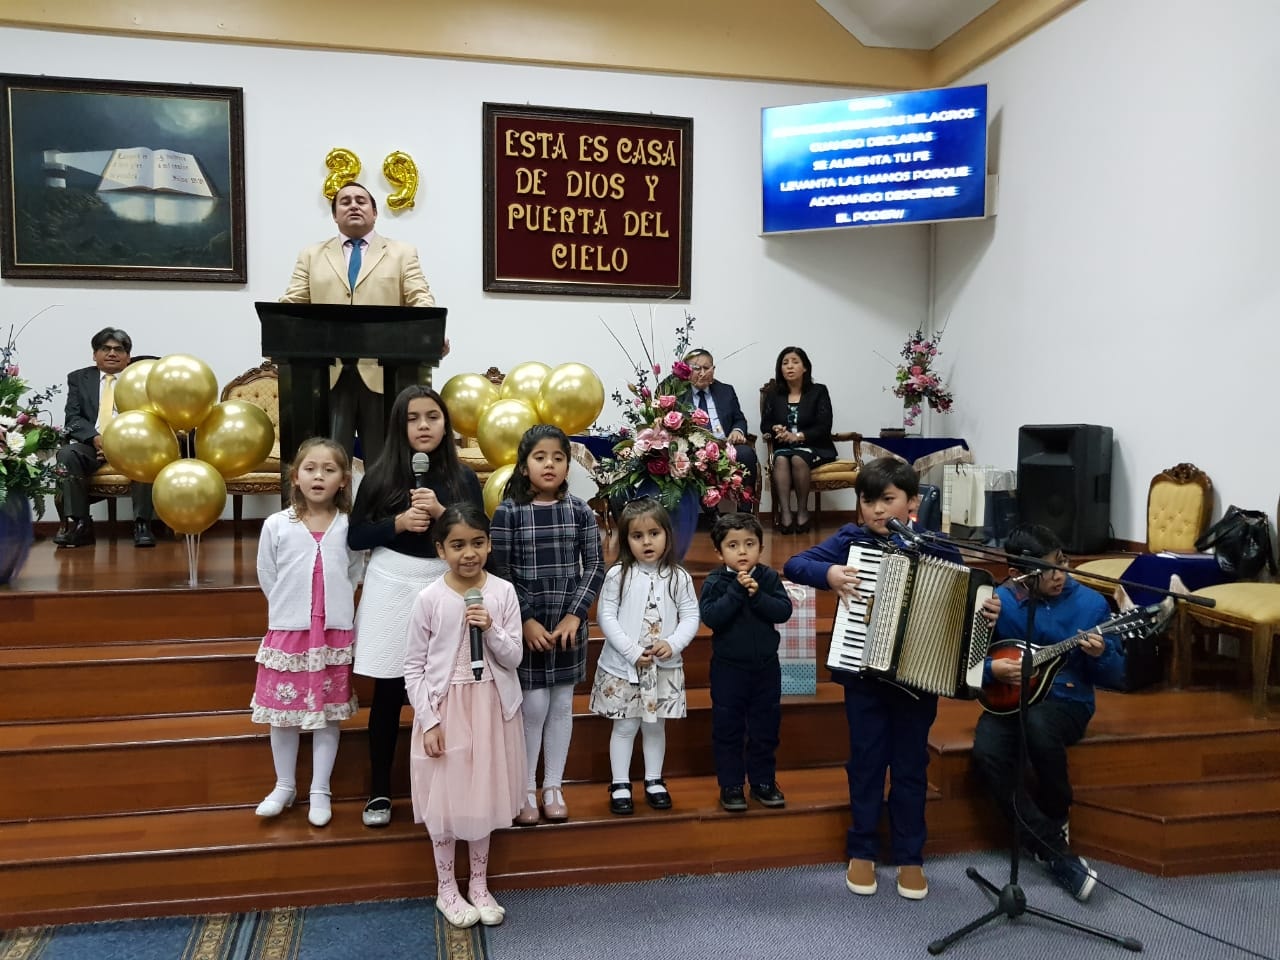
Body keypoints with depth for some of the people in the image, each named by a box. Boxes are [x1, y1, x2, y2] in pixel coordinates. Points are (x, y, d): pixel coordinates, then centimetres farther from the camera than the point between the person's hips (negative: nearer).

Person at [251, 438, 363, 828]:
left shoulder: (350, 527, -4)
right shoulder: (276, 526, -4)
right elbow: (267, 578, 4)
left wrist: (331, 609, 4)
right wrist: (292, 611, 5)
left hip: (334, 633, 0)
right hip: (287, 631, 0)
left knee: (328, 712, 8)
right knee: (283, 711, 10)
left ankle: (320, 792, 21)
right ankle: (285, 786, 28)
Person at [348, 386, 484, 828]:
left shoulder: (463, 478, 3)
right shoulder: (381, 474, 2)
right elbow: (355, 537, 3)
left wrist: (441, 513, -15)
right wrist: (398, 523, -12)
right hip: (392, 588, 0)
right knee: (388, 694, 7)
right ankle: (380, 792, 23)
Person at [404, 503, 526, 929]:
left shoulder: (503, 592, -6)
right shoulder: (430, 598, -10)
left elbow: (513, 658, -4)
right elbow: (413, 667, -5)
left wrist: (491, 630, -22)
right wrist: (428, 720, -10)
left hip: (490, 707, 2)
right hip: (444, 708, -2)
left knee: (483, 795, 13)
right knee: (445, 797, 8)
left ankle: (479, 885, 31)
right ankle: (446, 889, 28)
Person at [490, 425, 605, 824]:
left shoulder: (580, 512, 0)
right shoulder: (508, 511, -7)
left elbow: (594, 567, 0)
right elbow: (501, 573, -7)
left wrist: (574, 615, -9)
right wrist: (526, 621, -12)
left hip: (569, 625, 3)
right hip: (526, 625, -3)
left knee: (562, 705, 11)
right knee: (533, 705, 1)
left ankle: (553, 787, 25)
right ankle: (526, 789, 18)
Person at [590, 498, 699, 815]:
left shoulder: (678, 577, -2)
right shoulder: (618, 575, -7)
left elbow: (690, 616, 0)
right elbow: (606, 616, -8)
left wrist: (672, 644, -17)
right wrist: (632, 652, -15)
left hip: (665, 668, 2)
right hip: (622, 666, -2)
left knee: (656, 726, 14)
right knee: (625, 726, 7)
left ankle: (654, 781, 30)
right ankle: (620, 785, 20)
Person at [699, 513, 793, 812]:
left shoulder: (769, 578, -4)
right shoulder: (714, 582, -10)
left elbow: (784, 611, -13)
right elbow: (711, 617, -23)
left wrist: (757, 595, -25)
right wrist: (737, 590, -27)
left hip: (766, 666, 2)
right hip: (728, 668, -2)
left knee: (765, 727, 12)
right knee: (728, 729, 6)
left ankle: (763, 781, 27)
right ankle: (730, 785, 19)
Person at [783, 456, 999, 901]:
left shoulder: (936, 547, -3)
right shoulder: (849, 540, -4)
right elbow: (793, 565, -6)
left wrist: (987, 611, -15)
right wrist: (828, 573, -23)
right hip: (863, 672, 0)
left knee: (911, 765, 11)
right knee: (867, 760, 10)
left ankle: (910, 856, 25)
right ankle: (862, 851, 26)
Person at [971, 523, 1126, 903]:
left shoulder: (1090, 603, -4)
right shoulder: (998, 603, -4)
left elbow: (1117, 677, 1)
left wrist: (1100, 655, -20)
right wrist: (992, 669, -18)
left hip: (1067, 702, -1)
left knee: (1038, 723, -37)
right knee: (986, 753, -29)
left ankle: (1057, 820, -7)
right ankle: (1054, 850, -16)